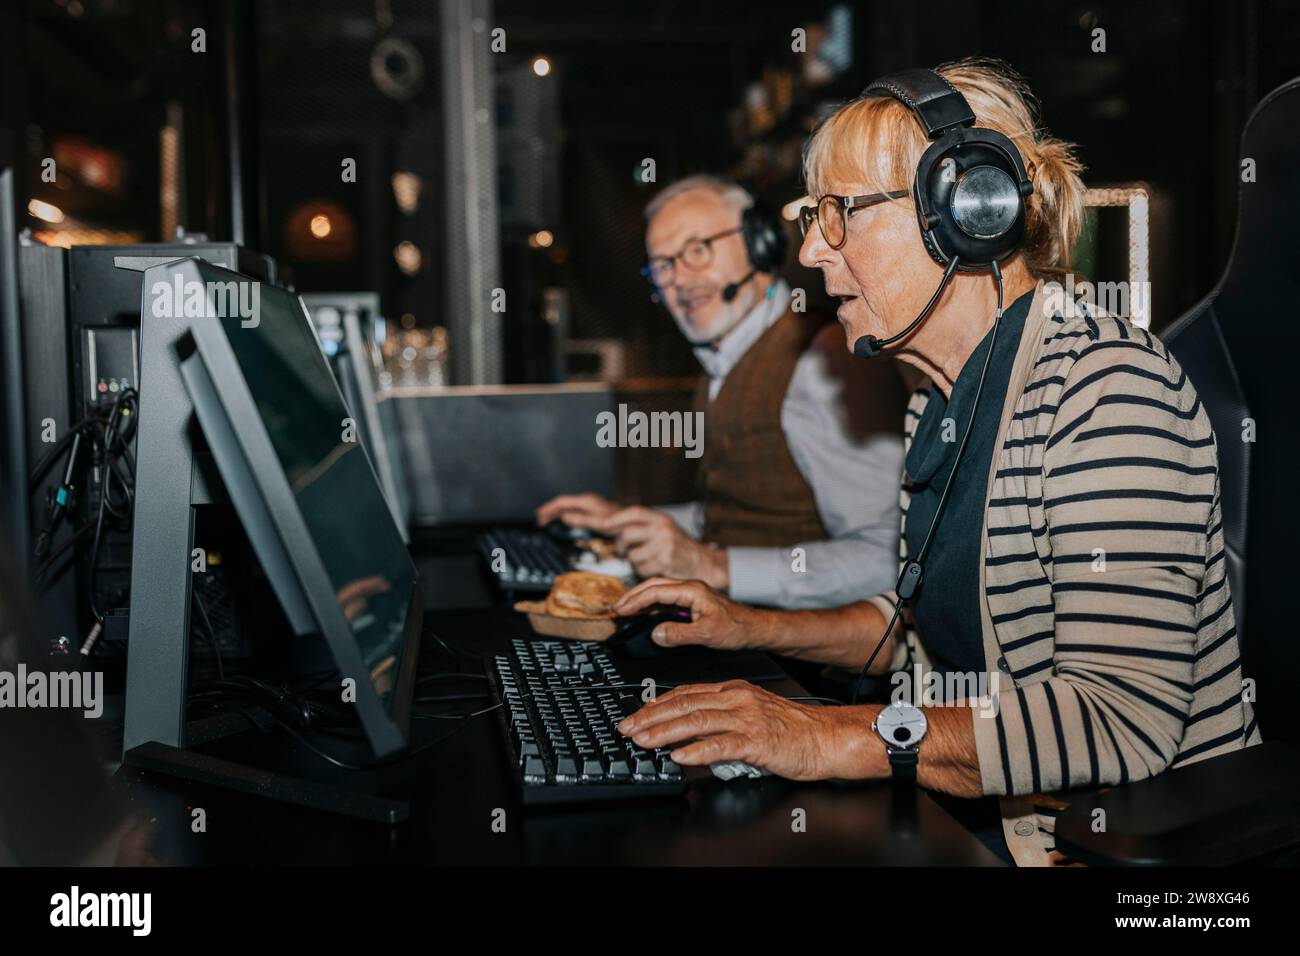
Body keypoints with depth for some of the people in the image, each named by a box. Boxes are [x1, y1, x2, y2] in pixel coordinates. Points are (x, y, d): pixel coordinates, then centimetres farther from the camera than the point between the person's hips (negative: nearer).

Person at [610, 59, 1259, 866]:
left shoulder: (1109, 390, -20)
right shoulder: (942, 401, 9)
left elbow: (1124, 720, -28)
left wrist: (836, 739, -32)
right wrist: (759, 629, 9)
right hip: (994, 820, 8)